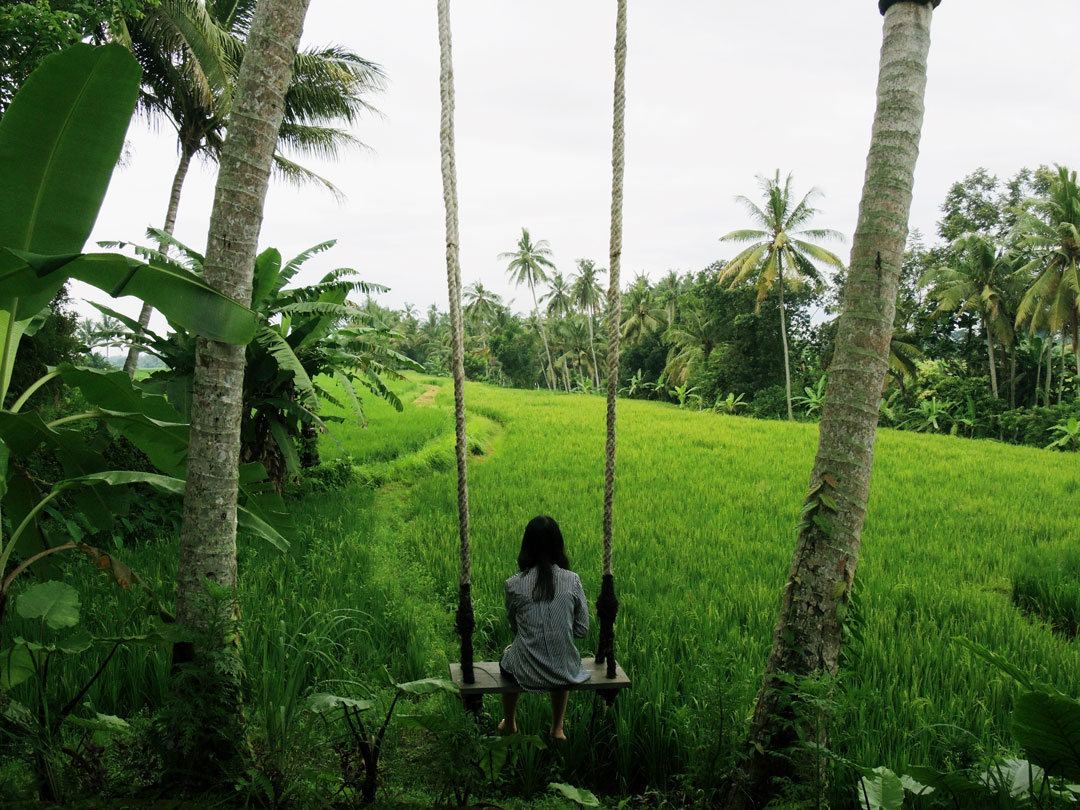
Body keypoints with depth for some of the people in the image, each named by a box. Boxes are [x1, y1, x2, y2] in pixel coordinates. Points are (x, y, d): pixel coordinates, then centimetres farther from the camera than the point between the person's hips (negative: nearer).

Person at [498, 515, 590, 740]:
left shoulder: (514, 584, -12)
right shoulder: (572, 581, -10)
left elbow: (514, 627, 3)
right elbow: (582, 630, -3)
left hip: (527, 674, -1)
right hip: (566, 673, 1)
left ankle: (509, 723, 53)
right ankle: (558, 728, 44)